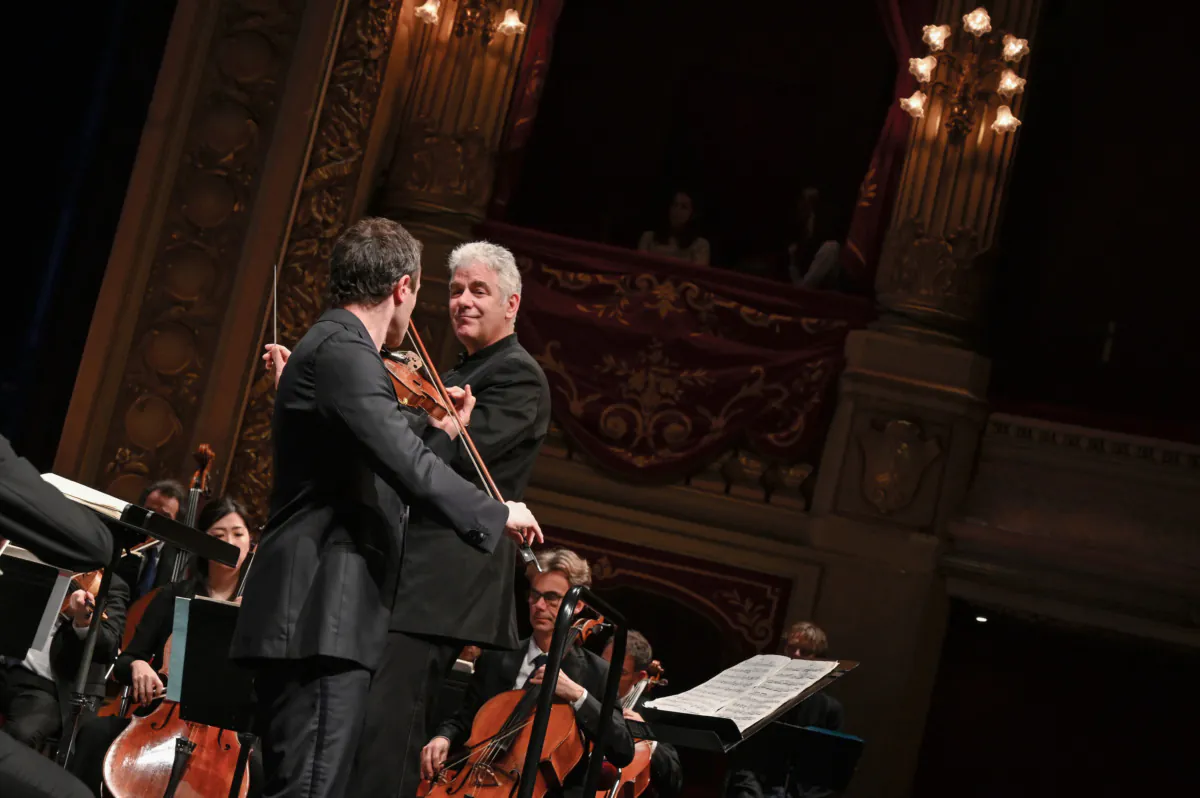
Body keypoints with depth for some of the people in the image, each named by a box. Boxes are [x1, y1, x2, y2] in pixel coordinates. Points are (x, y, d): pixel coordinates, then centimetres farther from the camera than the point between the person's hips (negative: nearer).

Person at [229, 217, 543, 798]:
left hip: (314, 620, 11)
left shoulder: (336, 346, 22)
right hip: (321, 621, -11)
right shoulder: (342, 350, -11)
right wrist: (496, 514, -10)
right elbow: (406, 467, -21)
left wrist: (443, 434, 27)